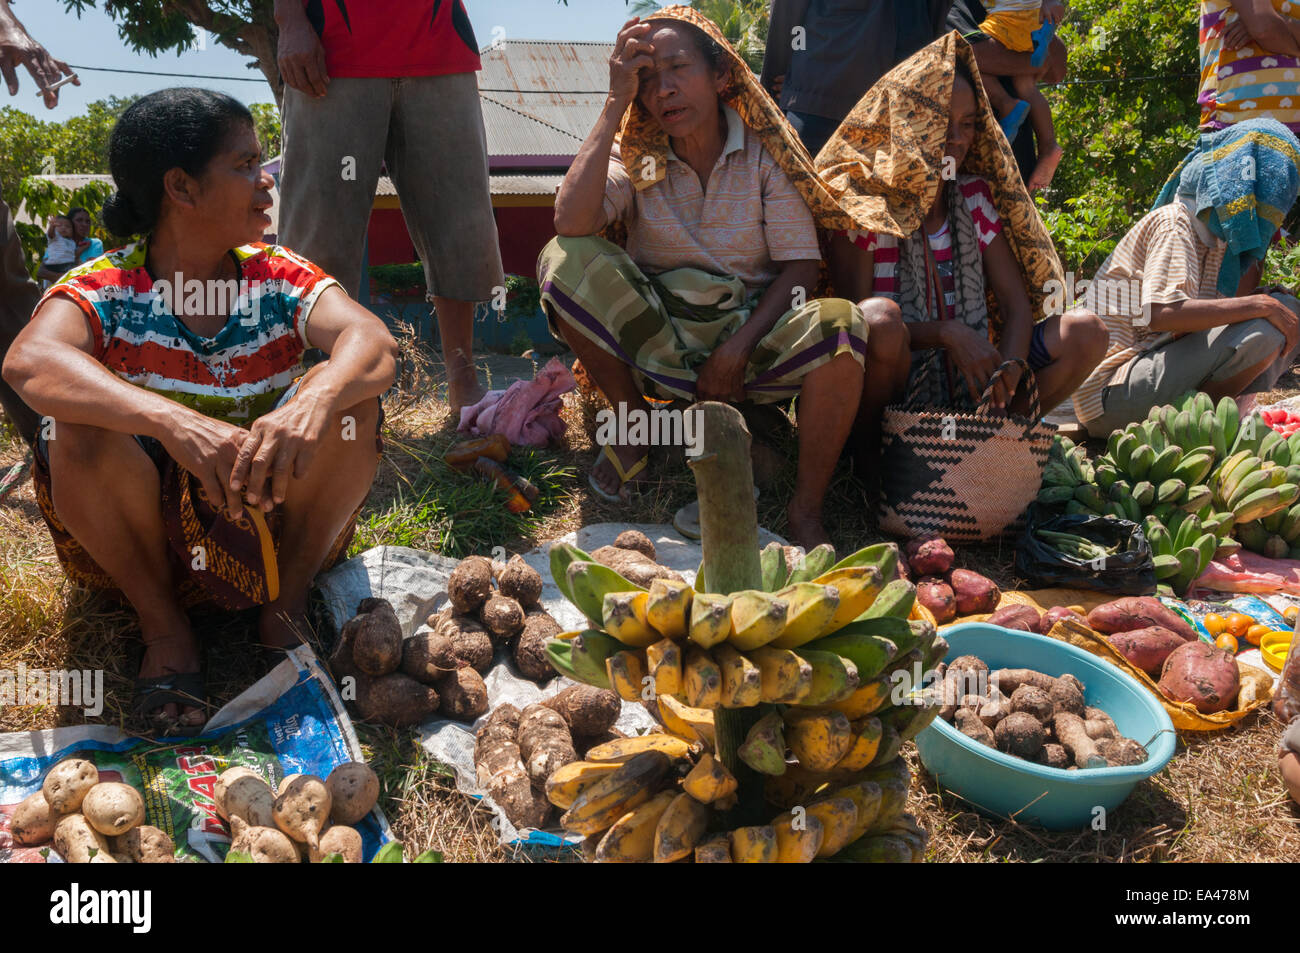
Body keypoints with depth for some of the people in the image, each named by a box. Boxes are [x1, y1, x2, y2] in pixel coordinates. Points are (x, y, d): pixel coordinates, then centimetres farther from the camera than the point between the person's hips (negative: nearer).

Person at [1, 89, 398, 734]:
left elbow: (371, 342, -25)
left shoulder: (280, 279, -5)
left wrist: (314, 401, -48)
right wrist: (172, 420, -51)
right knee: (82, 427, -30)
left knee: (348, 402, -23)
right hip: (134, 538, -1)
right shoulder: (102, 289, -11)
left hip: (271, 524, 1)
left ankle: (289, 600, -4)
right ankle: (162, 623, -7)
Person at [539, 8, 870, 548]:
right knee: (563, 262, -22)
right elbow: (571, 221, -21)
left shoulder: (765, 154, -1)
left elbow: (801, 269, -5)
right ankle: (633, 422, -2)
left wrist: (735, 351, -18)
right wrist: (616, 103, -18)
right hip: (656, 337, 1)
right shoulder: (635, 157, 0)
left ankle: (806, 510, -15)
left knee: (839, 327, -32)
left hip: (752, 330, -1)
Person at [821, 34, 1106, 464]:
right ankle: (866, 453, -11)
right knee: (880, 316, -36)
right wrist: (947, 333, -25)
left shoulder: (976, 197, 9)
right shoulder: (862, 203, -6)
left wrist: (1006, 374, -16)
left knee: (1086, 331, -12)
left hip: (971, 381, 5)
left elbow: (1017, 303, 4)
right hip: (895, 387, -4)